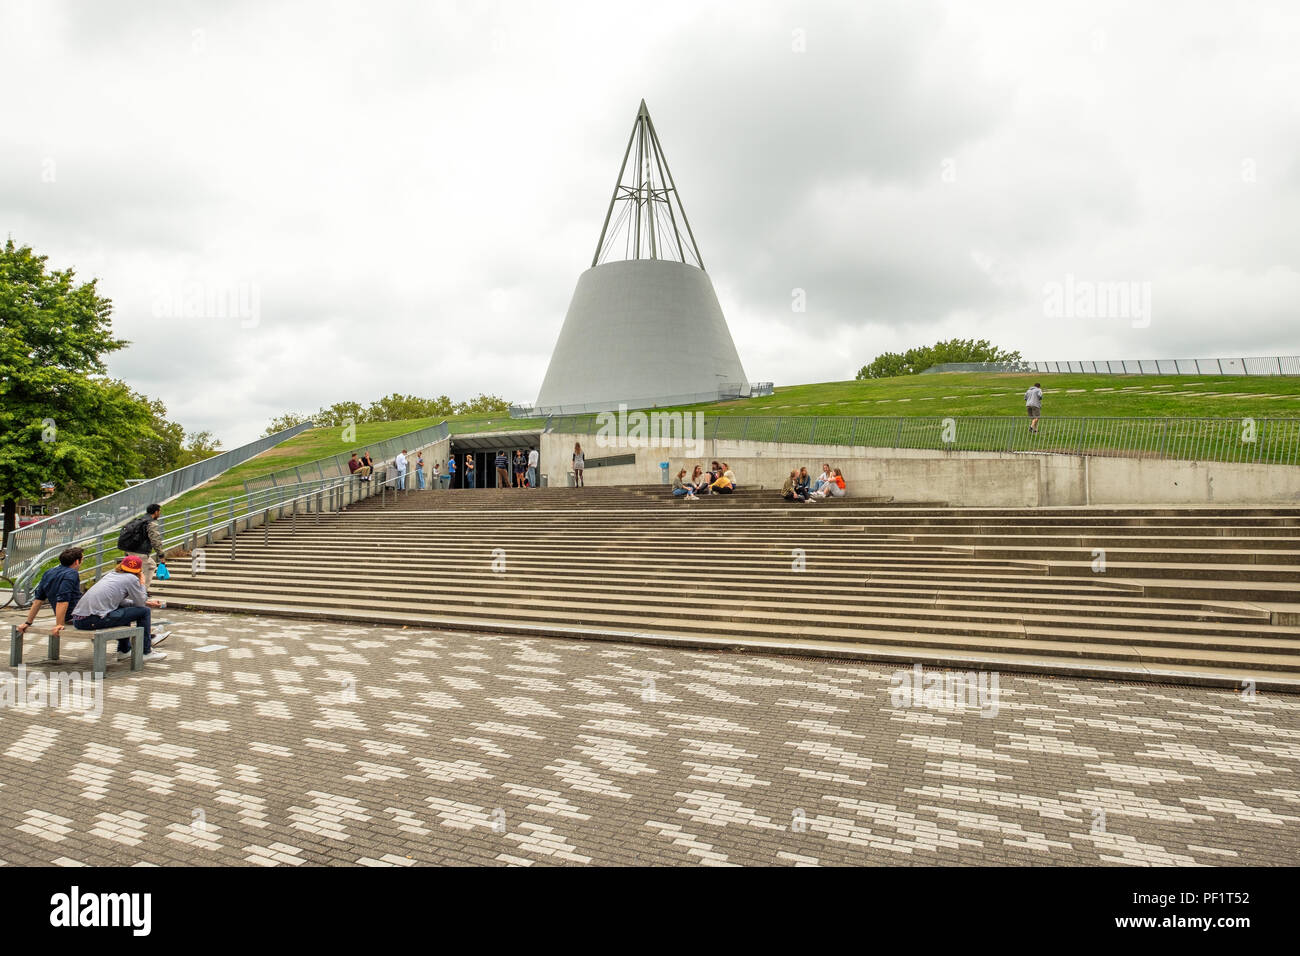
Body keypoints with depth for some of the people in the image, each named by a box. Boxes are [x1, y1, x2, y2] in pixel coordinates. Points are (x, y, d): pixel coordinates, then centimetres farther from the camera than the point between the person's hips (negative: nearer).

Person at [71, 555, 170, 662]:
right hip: (94, 620, -9)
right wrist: (142, 583, 18)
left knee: (124, 609, 33)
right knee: (144, 611, 2)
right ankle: (146, 652, 11)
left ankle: (124, 649, 43)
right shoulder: (132, 578, -2)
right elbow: (141, 603, 5)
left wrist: (146, 602, 33)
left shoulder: (112, 574, 21)